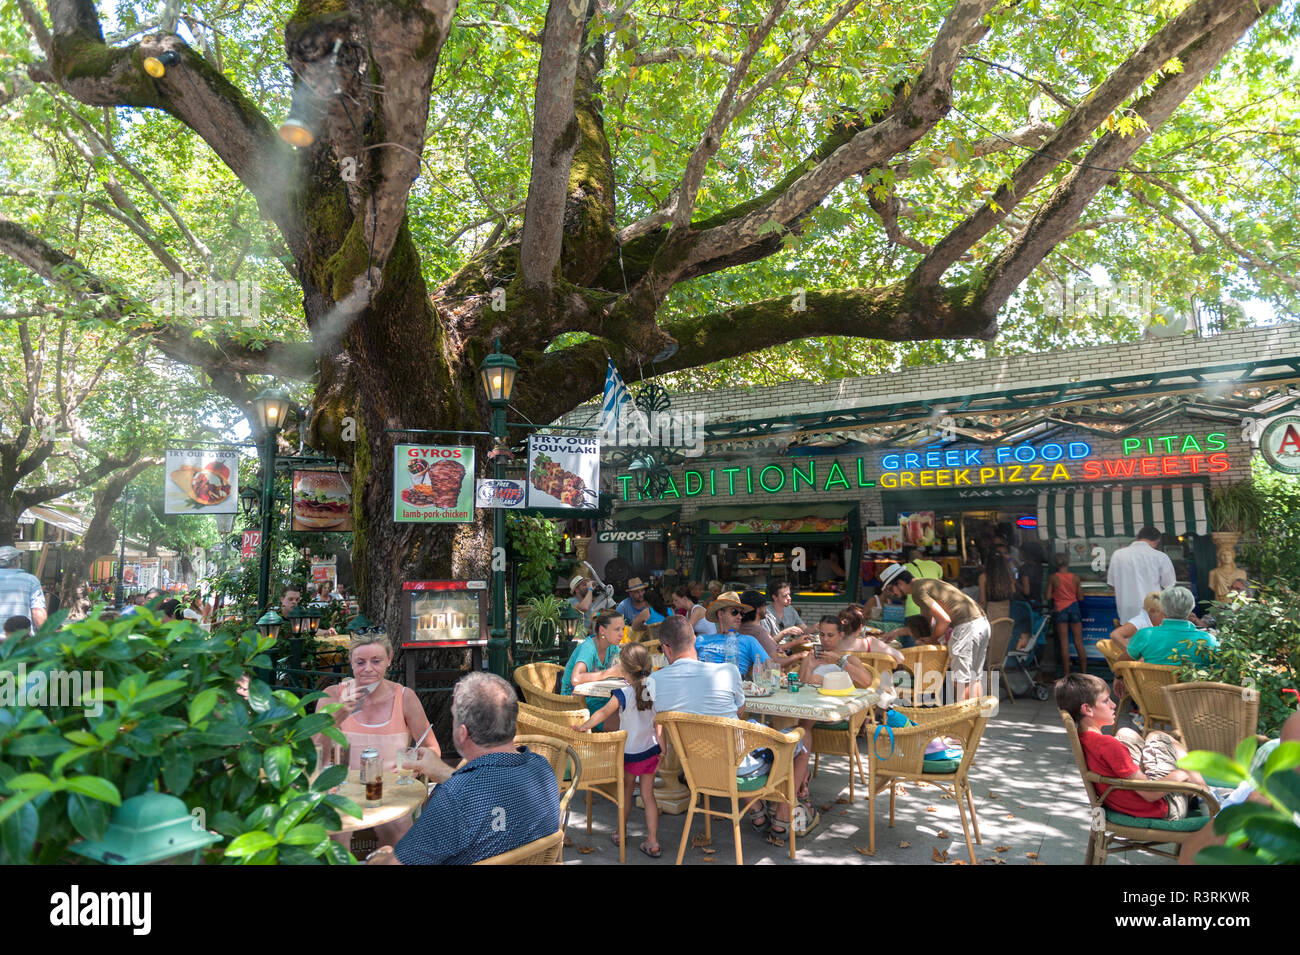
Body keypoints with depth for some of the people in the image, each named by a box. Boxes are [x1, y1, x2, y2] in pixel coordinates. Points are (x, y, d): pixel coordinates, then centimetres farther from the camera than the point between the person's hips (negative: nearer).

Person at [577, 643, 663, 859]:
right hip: (651, 751, 3)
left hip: (630, 754, -3)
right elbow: (659, 725, 0)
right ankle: (652, 842, 12)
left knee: (627, 793, 17)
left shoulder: (623, 695, -20)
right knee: (648, 796, 11)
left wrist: (584, 727, 1)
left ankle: (621, 832, 34)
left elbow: (603, 713, -12)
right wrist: (661, 749, 9)